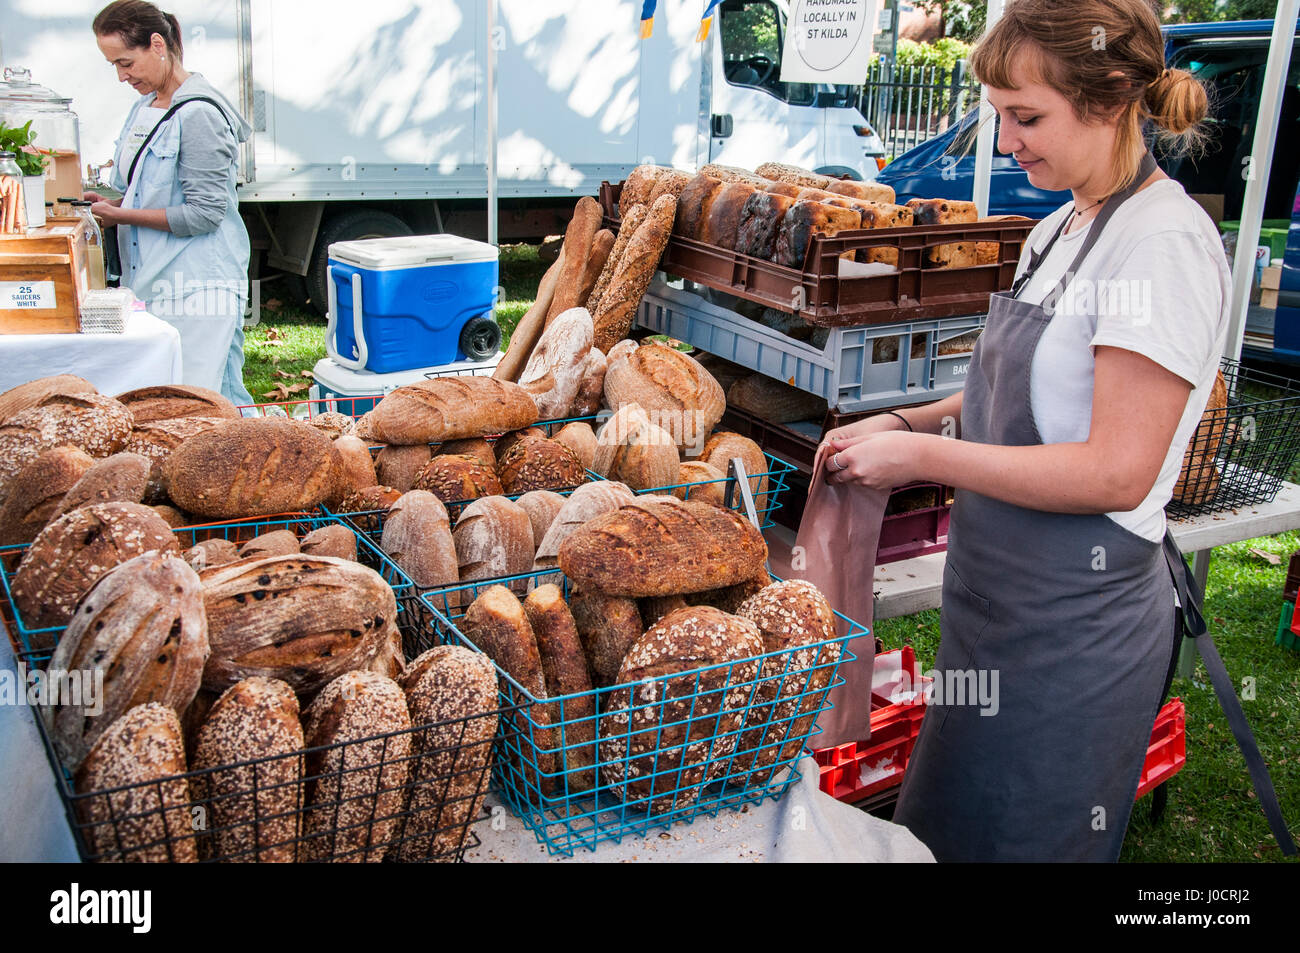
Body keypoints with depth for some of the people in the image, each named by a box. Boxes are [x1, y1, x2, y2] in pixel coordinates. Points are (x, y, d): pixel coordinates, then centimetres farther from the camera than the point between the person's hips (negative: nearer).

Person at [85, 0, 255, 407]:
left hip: (198, 284, -9)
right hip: (154, 281, 9)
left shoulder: (198, 113, -12)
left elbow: (205, 213, -15)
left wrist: (122, 215, -11)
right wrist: (107, 203, 8)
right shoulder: (146, 106, 17)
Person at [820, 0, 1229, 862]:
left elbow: (1117, 473, -23)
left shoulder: (1165, 242, -19)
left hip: (1076, 621, -8)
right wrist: (908, 422, 2)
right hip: (1003, 596, 8)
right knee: (947, 829, 22)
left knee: (1017, 838, 10)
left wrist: (923, 456, -19)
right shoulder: (1061, 229, 9)